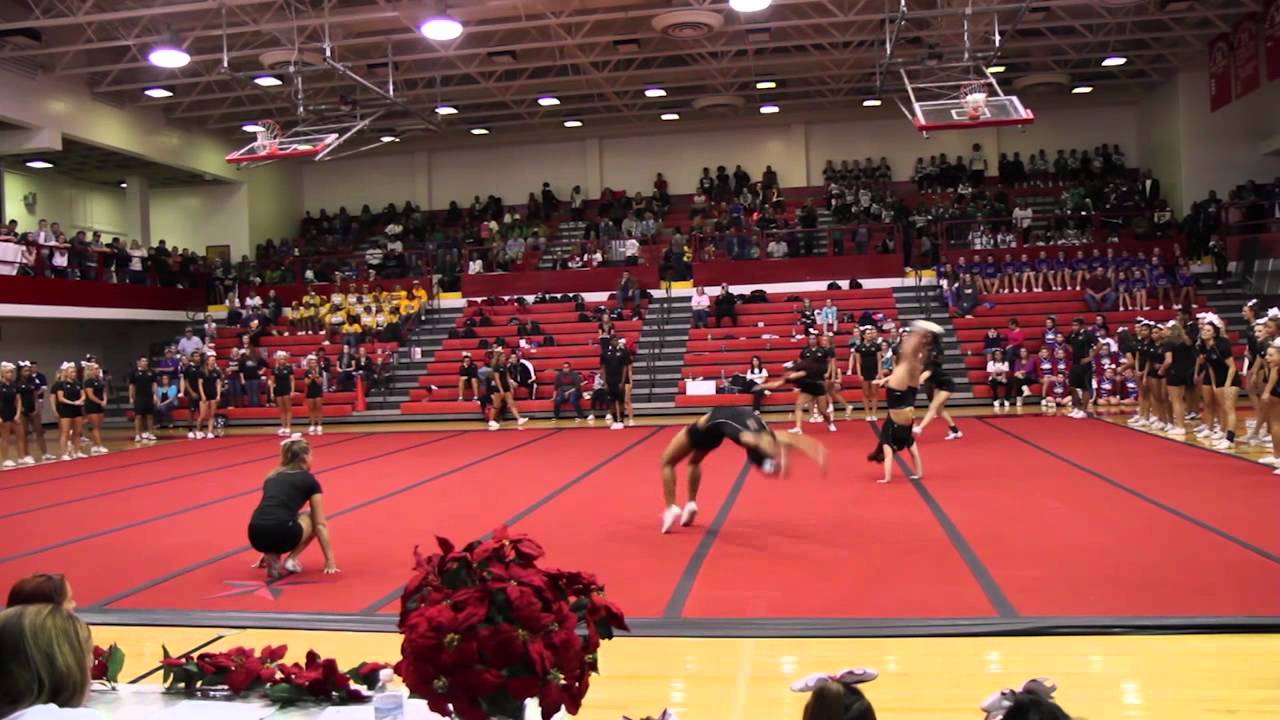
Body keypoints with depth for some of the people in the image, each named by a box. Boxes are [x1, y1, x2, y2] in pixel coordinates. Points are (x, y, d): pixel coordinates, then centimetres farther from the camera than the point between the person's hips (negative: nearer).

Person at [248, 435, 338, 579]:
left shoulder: (272, 477, 27)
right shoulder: (309, 481, 13)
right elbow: (320, 524, 14)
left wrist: (267, 549, 49)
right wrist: (330, 560, 18)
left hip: (257, 536, 5)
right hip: (281, 534, -5)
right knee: (312, 519, 25)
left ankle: (271, 557, 11)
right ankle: (291, 560, 11)